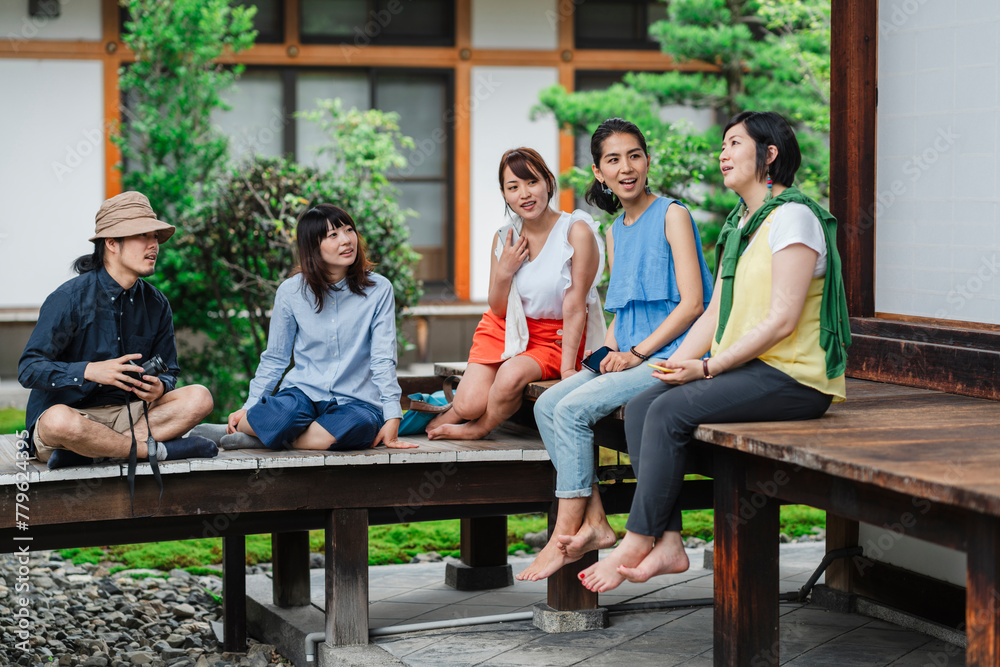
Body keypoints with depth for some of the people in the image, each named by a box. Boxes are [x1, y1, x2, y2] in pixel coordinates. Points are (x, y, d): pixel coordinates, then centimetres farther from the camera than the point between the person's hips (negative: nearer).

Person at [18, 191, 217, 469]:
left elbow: (168, 371, 12)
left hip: (127, 413, 5)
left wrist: (158, 387, -14)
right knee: (59, 421, -41)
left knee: (199, 398, -17)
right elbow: (30, 369, -14)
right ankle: (158, 449, -23)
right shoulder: (70, 298, -11)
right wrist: (90, 371, -29)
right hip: (70, 410, -5)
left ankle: (92, 451, -27)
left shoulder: (156, 303, 5)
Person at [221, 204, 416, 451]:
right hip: (303, 391, 0)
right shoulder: (291, 291, 3)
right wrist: (249, 406, -1)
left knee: (360, 424, -38)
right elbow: (275, 358, 10)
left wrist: (392, 416, -15)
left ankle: (262, 437, -20)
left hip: (355, 399, 1)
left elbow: (383, 359, -4)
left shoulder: (378, 290, 0)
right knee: (282, 415, -38)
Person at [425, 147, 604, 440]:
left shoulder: (577, 232, -18)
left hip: (557, 337, -3)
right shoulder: (504, 238, -2)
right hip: (507, 329, 4)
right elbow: (498, 310, 4)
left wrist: (567, 368, -19)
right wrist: (504, 272, -16)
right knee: (469, 404, -16)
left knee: (512, 375, -32)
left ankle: (479, 427, -2)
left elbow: (574, 306, -17)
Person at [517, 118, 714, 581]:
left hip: (670, 355, -8)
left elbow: (692, 303, -13)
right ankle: (594, 523, -12)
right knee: (547, 405, -9)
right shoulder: (615, 232, 18)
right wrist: (609, 353, 3)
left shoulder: (671, 215, -6)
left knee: (573, 409, -21)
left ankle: (566, 535, -14)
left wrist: (636, 353, -16)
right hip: (631, 356, 8)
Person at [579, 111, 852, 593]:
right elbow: (716, 313, 17)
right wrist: (677, 364, 2)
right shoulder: (738, 223, 19)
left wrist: (708, 367, -18)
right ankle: (668, 544, -14)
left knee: (670, 412, -24)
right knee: (640, 407, -8)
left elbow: (782, 320, -19)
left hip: (794, 377, -9)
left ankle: (636, 544, -16)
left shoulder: (792, 217, -11)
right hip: (748, 370, 9)